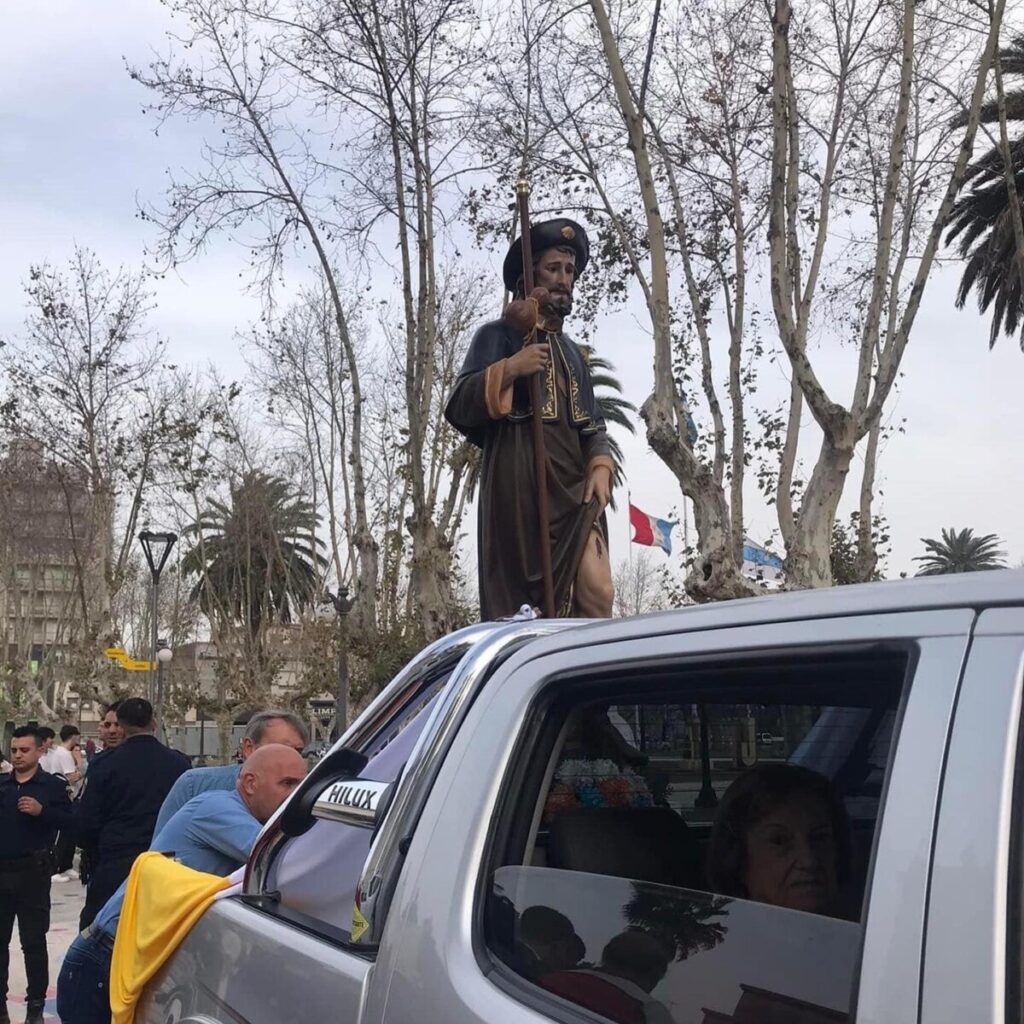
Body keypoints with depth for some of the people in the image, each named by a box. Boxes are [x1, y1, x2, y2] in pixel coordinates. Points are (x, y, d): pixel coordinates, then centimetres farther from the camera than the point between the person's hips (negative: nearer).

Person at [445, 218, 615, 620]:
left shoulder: (572, 351, 24)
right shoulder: (499, 335, 4)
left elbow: (592, 424, 23)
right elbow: (459, 407, -7)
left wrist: (600, 467, 3)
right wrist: (509, 369, -20)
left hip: (572, 492, 5)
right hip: (518, 491, -5)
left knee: (597, 593, -12)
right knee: (515, 611, -3)